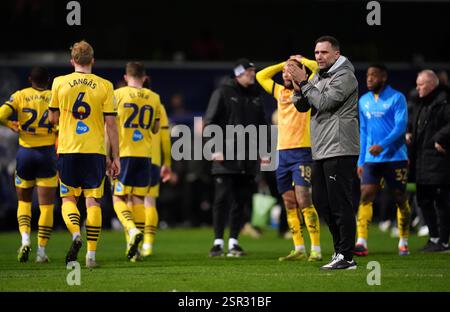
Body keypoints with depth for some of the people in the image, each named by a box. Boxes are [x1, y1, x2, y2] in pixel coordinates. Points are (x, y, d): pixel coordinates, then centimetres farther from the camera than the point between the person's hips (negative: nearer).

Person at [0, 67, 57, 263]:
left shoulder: (20, 96, 1)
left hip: (25, 152, 1)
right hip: (47, 153, -1)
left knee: (24, 201, 17)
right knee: (46, 205, 5)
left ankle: (25, 238, -5)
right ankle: (41, 251, 1)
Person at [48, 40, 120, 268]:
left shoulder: (59, 83, 1)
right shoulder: (104, 86, -1)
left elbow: (52, 119, 10)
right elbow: (111, 124, -2)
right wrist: (115, 157, 3)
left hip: (67, 150, 0)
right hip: (95, 151, 0)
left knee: (68, 198, 11)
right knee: (93, 201, 5)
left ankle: (75, 234, -17)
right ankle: (91, 255, 2)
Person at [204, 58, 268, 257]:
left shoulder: (255, 97, 16)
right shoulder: (223, 93, 0)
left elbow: (262, 126, 23)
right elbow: (209, 122, -4)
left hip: (248, 159, 5)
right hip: (226, 158, -5)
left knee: (241, 200, 4)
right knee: (222, 198, -6)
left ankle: (233, 241, 10)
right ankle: (218, 242, -2)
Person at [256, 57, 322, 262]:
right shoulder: (280, 92, 17)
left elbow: (316, 67, -13)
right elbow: (261, 76, 28)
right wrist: (284, 63, 20)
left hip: (301, 151, -6)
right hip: (282, 152, 6)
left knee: (304, 202, -13)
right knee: (289, 204, 5)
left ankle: (316, 249, -13)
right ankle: (299, 249, 9)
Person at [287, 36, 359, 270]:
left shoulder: (344, 77, -9)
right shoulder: (318, 77, 18)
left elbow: (324, 103, -18)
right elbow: (302, 106, 14)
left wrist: (304, 82, -13)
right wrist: (298, 88, -5)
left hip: (340, 151, -9)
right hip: (321, 152, 9)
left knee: (340, 204, -9)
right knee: (321, 202, 13)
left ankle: (346, 257, -7)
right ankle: (341, 249, 22)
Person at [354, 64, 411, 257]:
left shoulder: (396, 98, -5)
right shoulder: (364, 101, 12)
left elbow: (400, 126, -14)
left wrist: (382, 145, -26)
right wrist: (361, 161, 14)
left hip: (395, 157, -4)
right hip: (371, 159, 4)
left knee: (400, 199, 4)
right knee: (365, 197, -11)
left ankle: (403, 242, 18)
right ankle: (361, 243, -18)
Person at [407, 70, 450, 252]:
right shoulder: (421, 104, 18)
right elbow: (413, 123, 33)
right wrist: (409, 133, 14)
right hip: (422, 161, 10)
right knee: (424, 200, 13)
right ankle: (434, 237, 22)